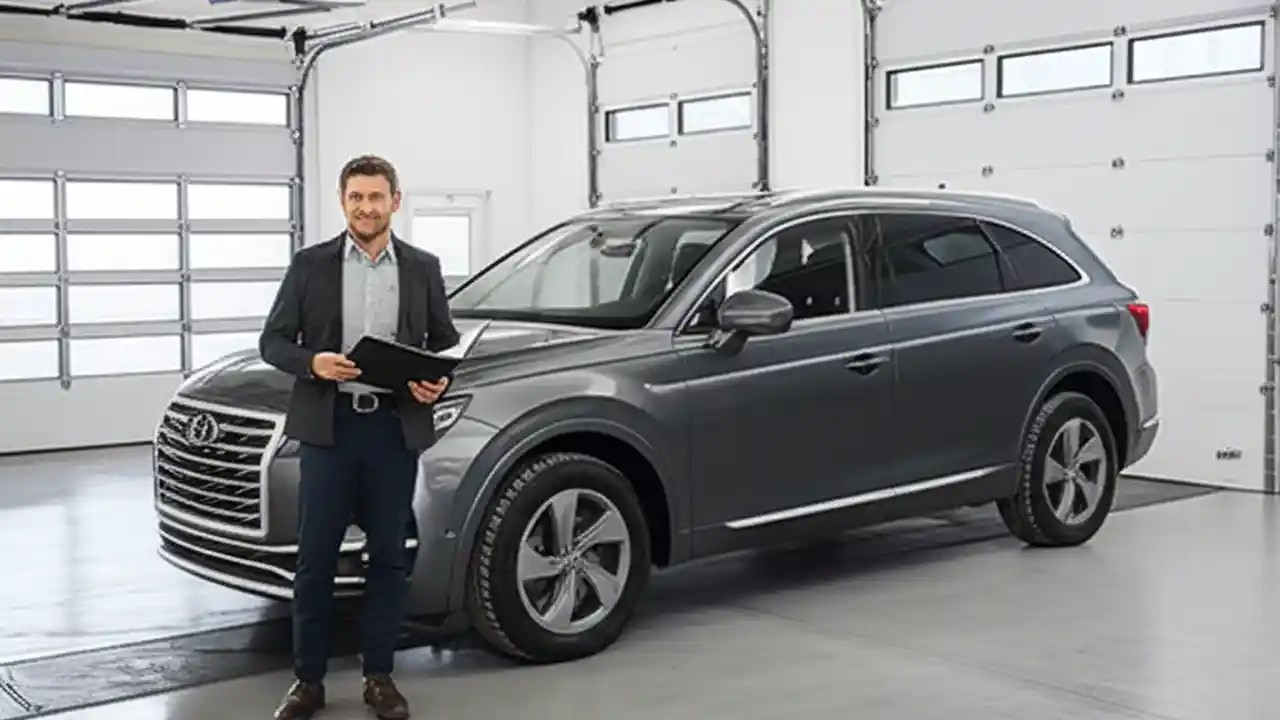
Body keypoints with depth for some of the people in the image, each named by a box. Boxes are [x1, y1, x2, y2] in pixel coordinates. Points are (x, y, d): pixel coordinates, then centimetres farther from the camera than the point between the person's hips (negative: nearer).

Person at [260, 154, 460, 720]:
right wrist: (313, 363, -16)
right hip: (328, 426, -1)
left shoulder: (423, 268, 7)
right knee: (315, 558, 3)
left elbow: (444, 342, 12)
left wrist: (438, 381, -8)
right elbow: (273, 340, 3)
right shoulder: (310, 265, 3)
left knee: (388, 556, 7)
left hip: (396, 427, 1)